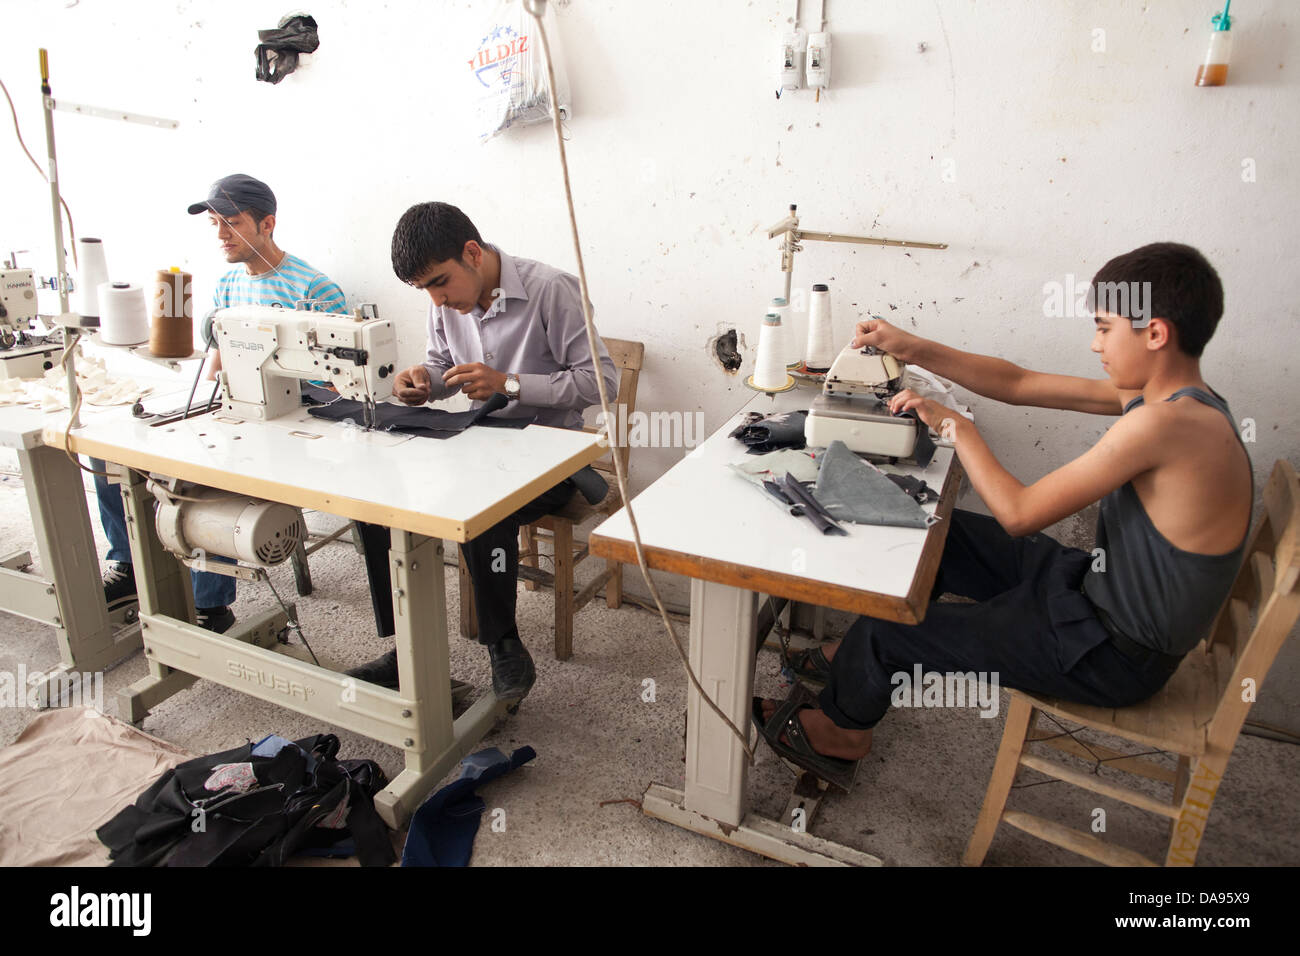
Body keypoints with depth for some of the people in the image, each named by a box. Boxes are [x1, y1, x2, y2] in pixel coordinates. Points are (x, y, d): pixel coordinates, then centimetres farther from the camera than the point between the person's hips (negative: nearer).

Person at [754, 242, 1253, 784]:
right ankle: (866, 662, 33)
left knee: (886, 626, -4)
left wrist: (956, 426, -15)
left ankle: (843, 728, 28)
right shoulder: (1166, 396, 0)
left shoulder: (1167, 421, -31)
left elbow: (1017, 513, -29)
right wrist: (913, 349, -3)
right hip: (1099, 588, 9)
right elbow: (1019, 385, 4)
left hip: (1116, 654, -9)